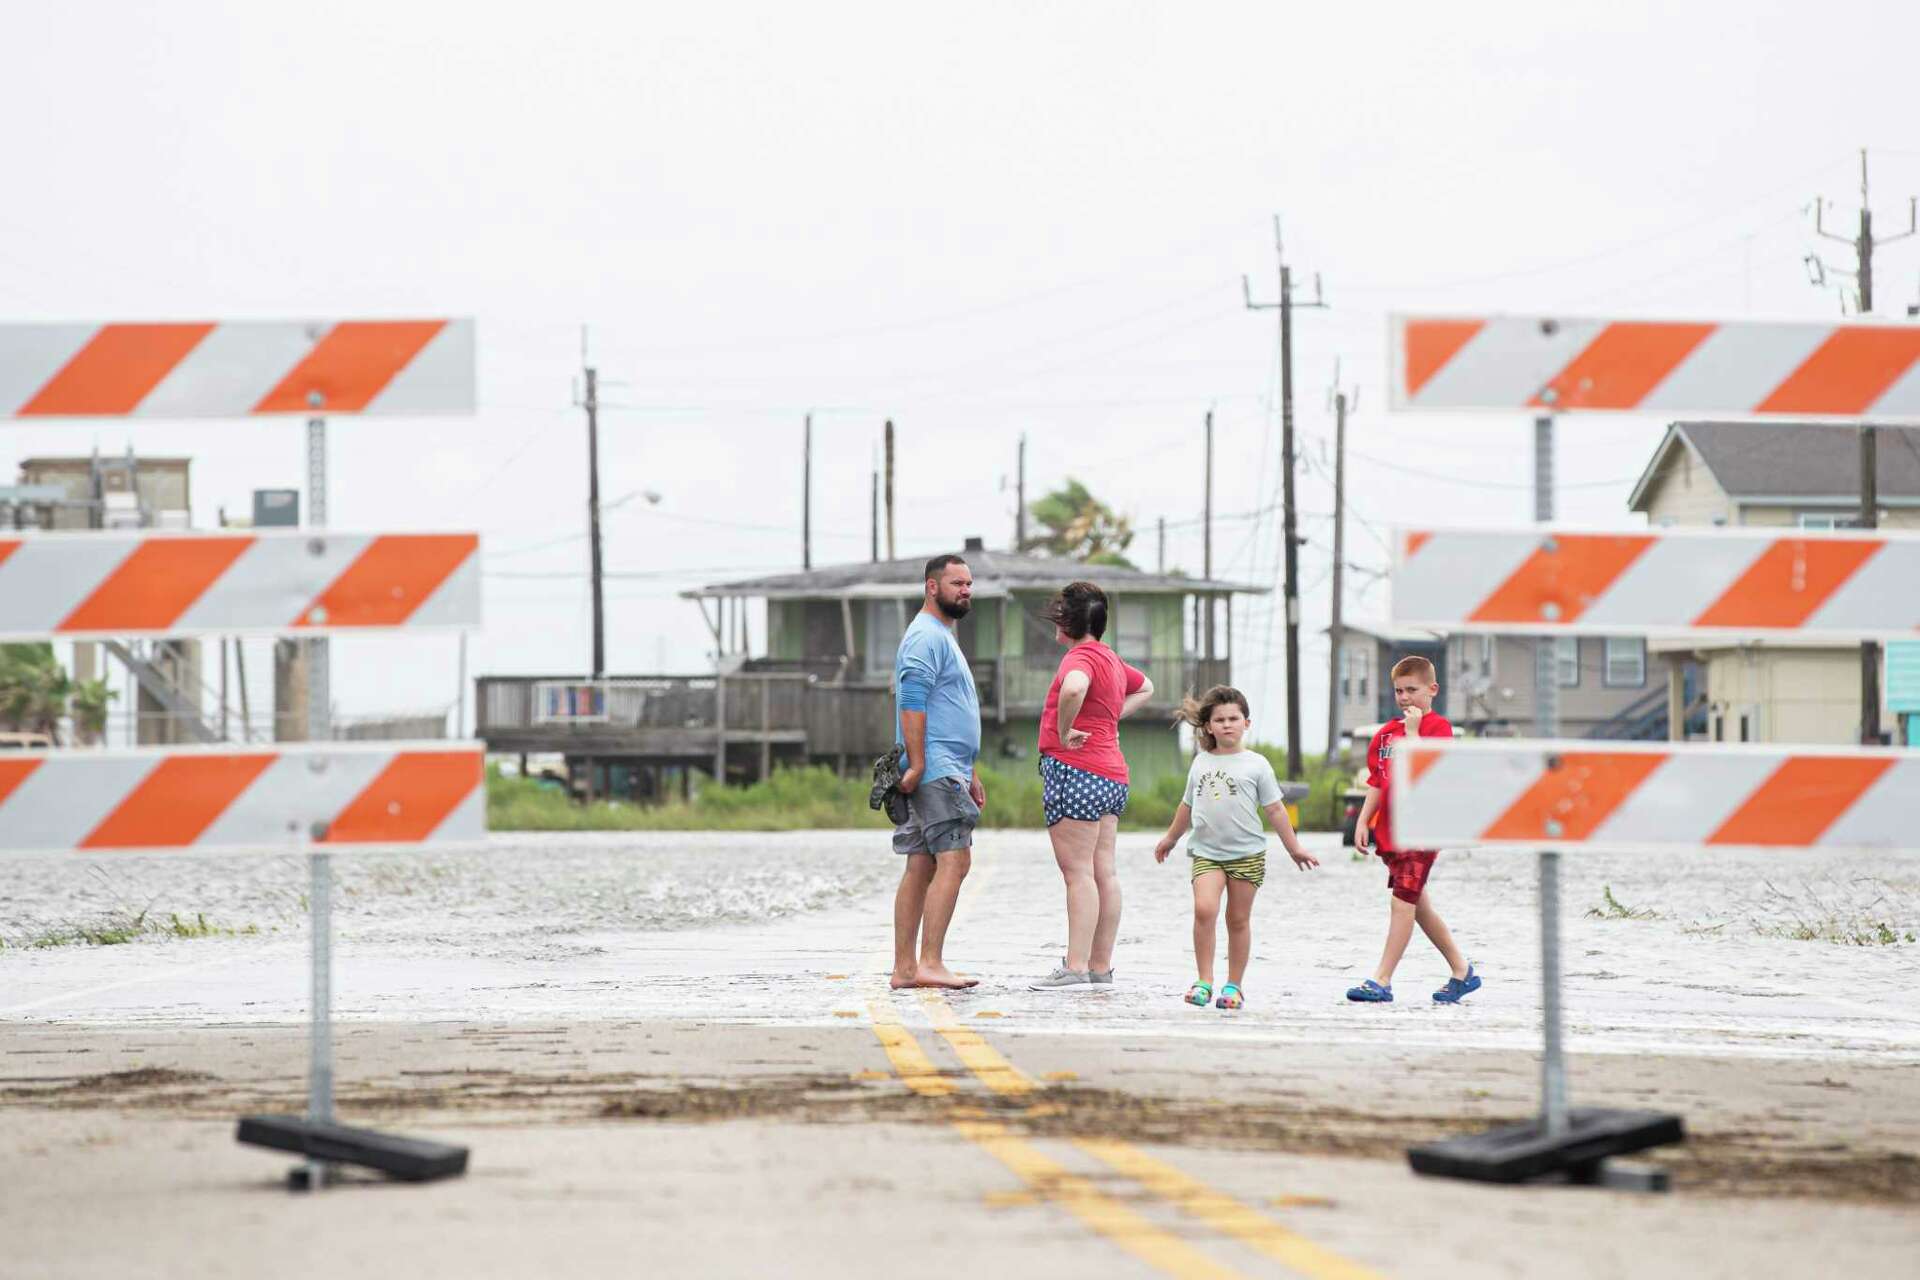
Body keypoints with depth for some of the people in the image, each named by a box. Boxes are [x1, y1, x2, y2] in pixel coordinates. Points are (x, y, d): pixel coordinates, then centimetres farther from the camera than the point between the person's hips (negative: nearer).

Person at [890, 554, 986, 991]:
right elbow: (912, 704, -19)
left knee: (921, 867, 8)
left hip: (948, 770, 11)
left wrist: (970, 773, 27)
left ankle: (905, 968, 7)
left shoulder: (943, 636, 24)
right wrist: (917, 765, -24)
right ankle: (930, 963, -20)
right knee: (954, 860, -16)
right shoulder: (926, 636, -10)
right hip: (936, 771, -11)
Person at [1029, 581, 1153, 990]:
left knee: (1077, 871, -9)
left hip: (1074, 769, -9)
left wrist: (1063, 733, -24)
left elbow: (1073, 688, -38)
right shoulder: (1111, 659, 17)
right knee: (1104, 872, 9)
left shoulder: (1081, 657, -13)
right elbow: (1145, 687, 38)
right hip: (1112, 774, 10)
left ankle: (1076, 967, -11)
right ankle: (1101, 966, 13)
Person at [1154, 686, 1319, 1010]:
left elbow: (1274, 809, 5)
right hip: (1206, 852, 1)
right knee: (1204, 909, -18)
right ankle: (1204, 980, -13)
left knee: (1238, 920, 5)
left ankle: (1233, 985, 15)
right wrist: (1170, 839, 34)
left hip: (1247, 854, -1)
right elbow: (1188, 805, 24)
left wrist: (1294, 848, 6)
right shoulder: (1201, 762, 9)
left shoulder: (1256, 764, 1)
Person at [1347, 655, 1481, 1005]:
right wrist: (1363, 821, 10)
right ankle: (1461, 972, 26)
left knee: (1403, 901, -12)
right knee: (1417, 904, 14)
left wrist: (1412, 731, -20)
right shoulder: (1386, 732, 14)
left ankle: (1382, 981, -13)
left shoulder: (1438, 727, -7)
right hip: (1390, 829, 8)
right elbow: (1376, 782, 17)